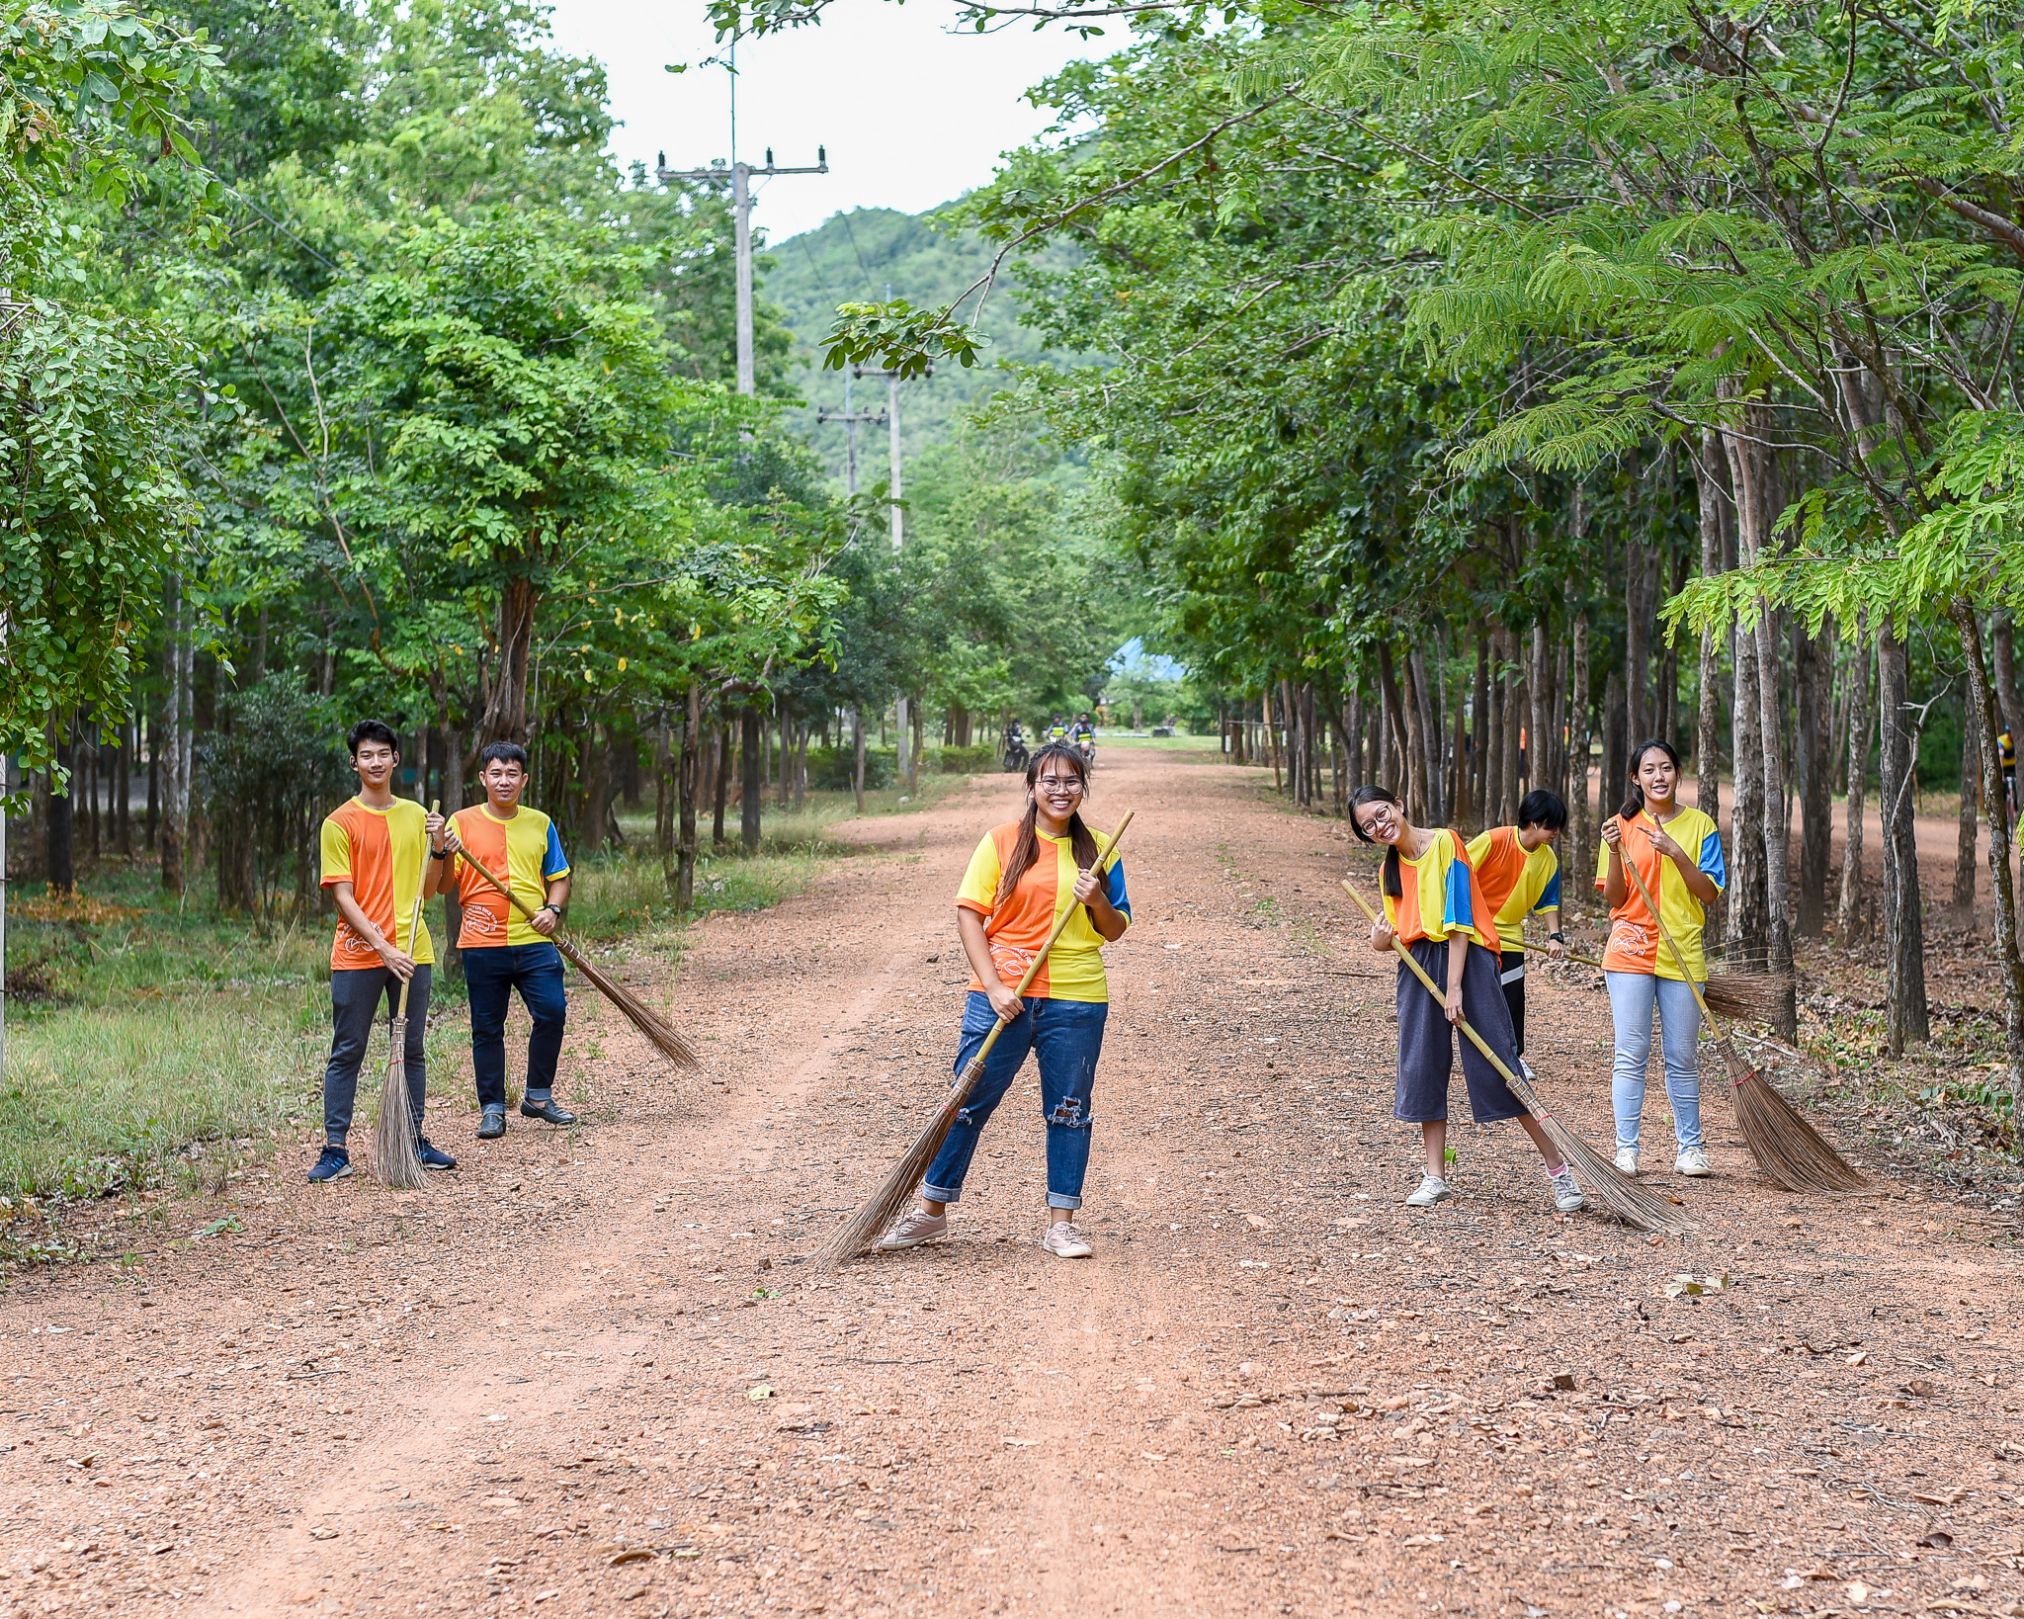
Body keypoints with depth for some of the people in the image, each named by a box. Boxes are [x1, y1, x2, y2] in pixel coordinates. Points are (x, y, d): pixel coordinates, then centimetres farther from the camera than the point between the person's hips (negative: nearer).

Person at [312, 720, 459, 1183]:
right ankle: (335, 1149, -1)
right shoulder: (340, 823, -4)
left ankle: (414, 1140, 20)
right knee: (347, 1052, -2)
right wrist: (381, 946, -18)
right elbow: (343, 897, -9)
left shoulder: (417, 816, 10)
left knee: (412, 1050, 10)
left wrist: (437, 847, -4)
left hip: (412, 952, 4)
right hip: (357, 955, -4)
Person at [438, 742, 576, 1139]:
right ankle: (492, 1109, 10)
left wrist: (553, 909, -3)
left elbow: (558, 878, 16)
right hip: (483, 943, -2)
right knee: (487, 1028, 2)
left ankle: (538, 1096, 10)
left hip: (534, 942, 2)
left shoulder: (540, 824, 11)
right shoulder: (462, 823, 3)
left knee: (552, 1012, -8)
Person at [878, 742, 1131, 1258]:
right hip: (1003, 996, -2)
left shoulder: (1098, 851, 8)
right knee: (968, 1103, 2)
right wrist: (993, 986, -12)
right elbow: (969, 914, -3)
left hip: (1076, 1002, 2)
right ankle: (931, 1212, 13)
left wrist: (1098, 901, -10)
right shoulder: (1002, 841, 0)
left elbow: (1115, 930, 12)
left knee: (1069, 1111, 5)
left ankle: (1062, 1224, 14)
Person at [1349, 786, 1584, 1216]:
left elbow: (1459, 920, -12)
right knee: (1422, 1070, 5)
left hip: (1466, 960, -7)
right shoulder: (1391, 869, 13)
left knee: (1498, 1067, -8)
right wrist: (1383, 942, -6)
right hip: (1418, 968, 7)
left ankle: (1557, 1168, -2)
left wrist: (1454, 987, -16)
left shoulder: (1445, 843, -8)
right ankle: (1436, 1177, 13)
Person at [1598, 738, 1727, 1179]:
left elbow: (1711, 893, -3)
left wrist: (1675, 852, -15)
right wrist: (1615, 852, -16)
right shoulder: (1623, 825, 3)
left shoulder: (1698, 825, 4)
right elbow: (1614, 898, 0)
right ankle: (1626, 1148, 1)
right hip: (1631, 952, -1)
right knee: (1631, 1054, -3)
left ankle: (1690, 1148, 15)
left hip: (1682, 955, 1)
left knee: (1681, 1058, 6)